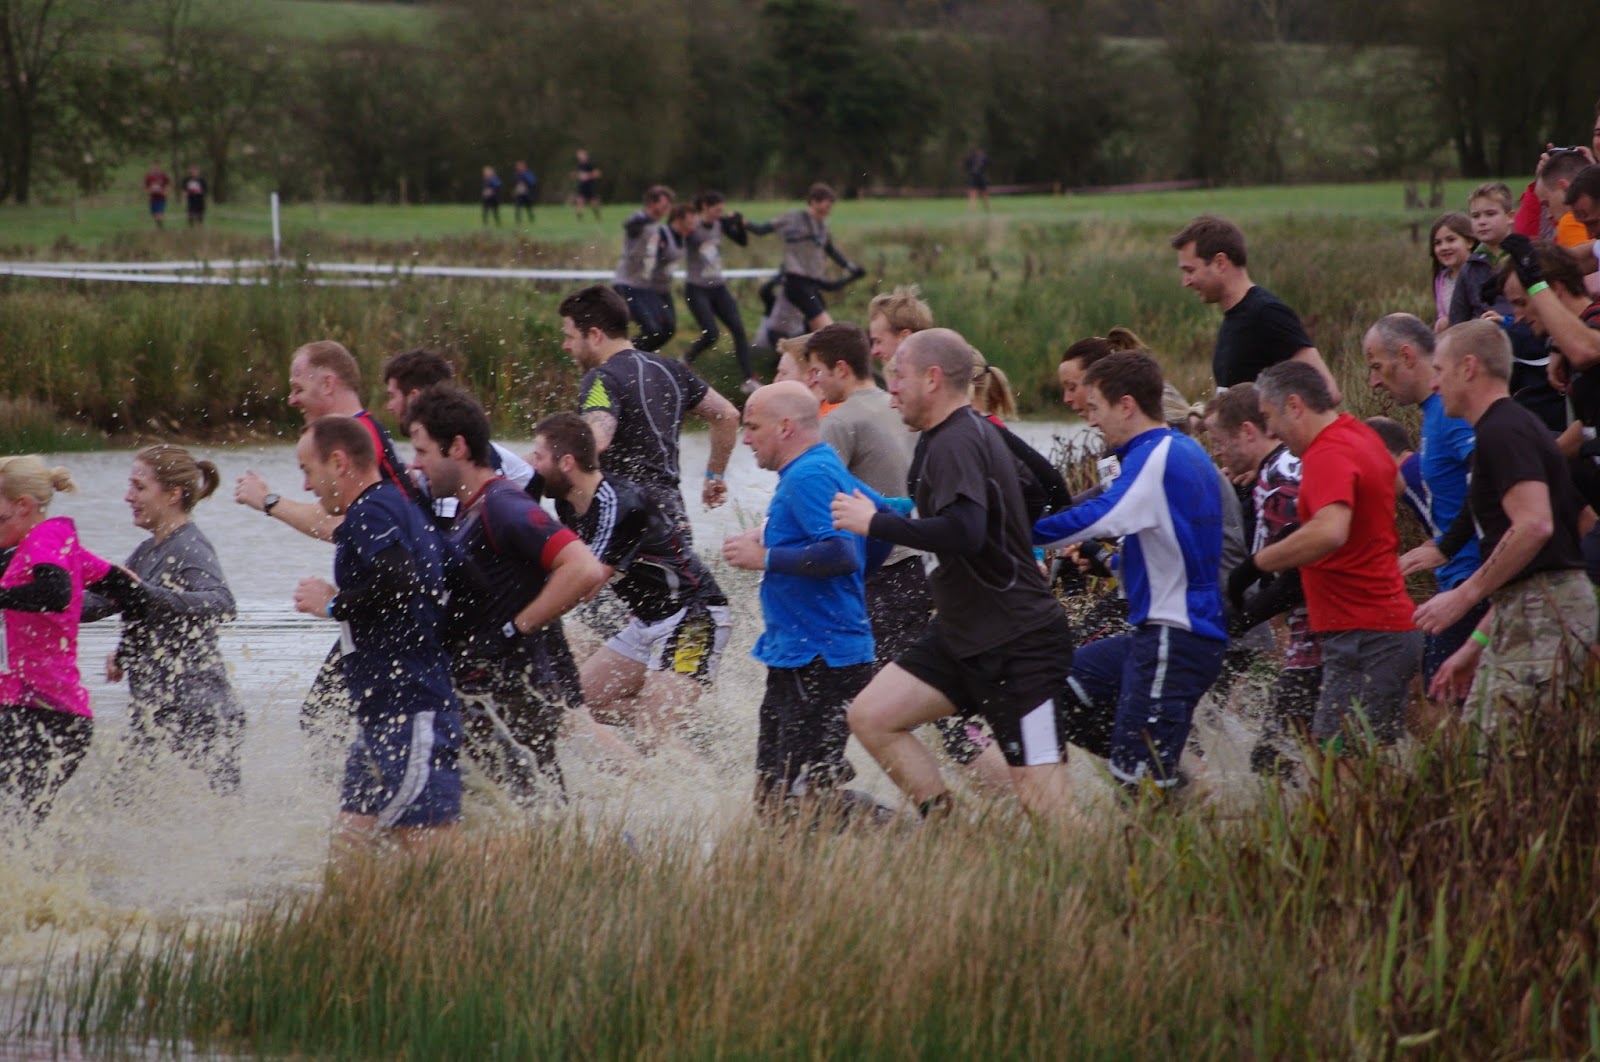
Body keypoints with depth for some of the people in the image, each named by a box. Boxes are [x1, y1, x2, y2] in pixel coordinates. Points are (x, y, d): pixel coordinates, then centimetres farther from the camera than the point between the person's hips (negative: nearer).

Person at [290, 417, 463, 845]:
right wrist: (343, 602, 18)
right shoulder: (402, 508, 19)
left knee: (425, 840, -13)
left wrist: (333, 605, -14)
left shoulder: (370, 512, -12)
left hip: (409, 711, -11)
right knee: (353, 842, 10)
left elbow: (399, 581, -29)